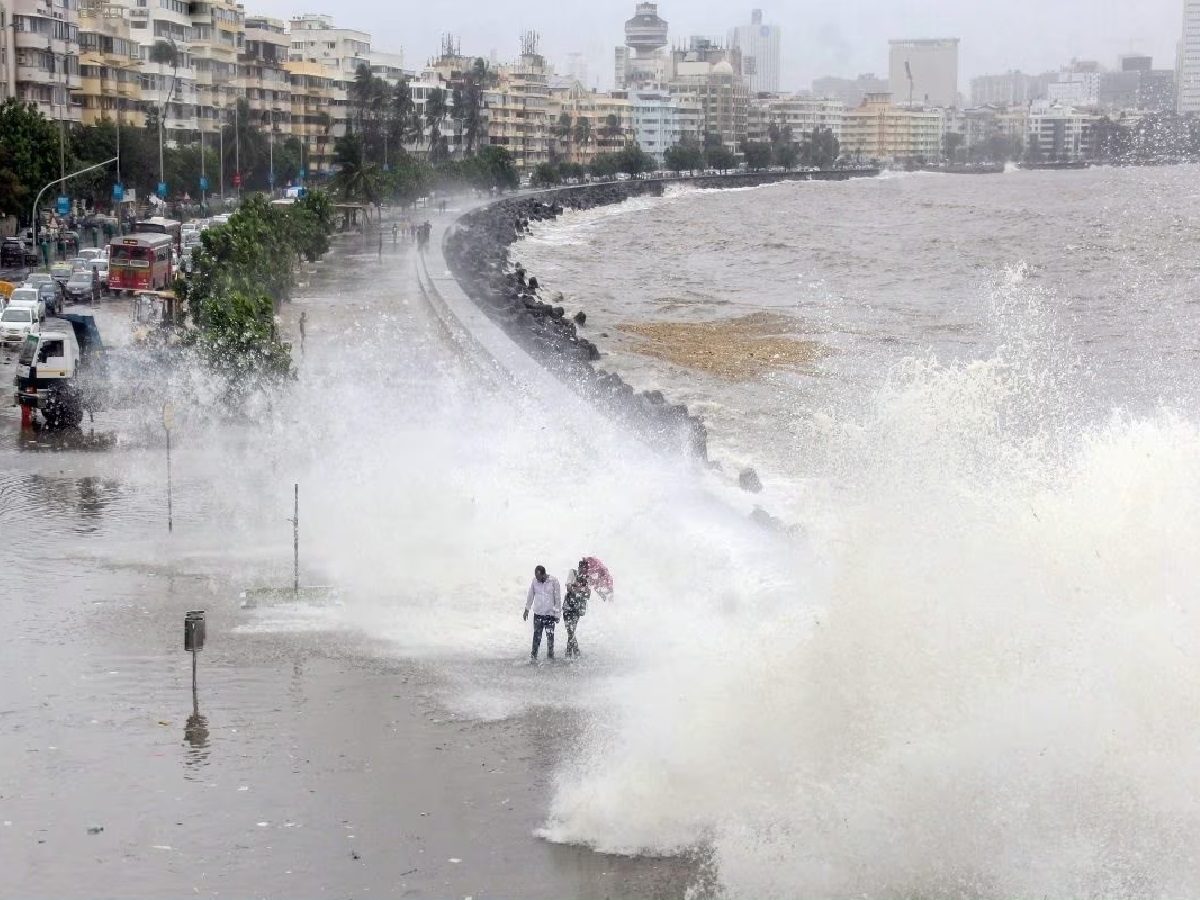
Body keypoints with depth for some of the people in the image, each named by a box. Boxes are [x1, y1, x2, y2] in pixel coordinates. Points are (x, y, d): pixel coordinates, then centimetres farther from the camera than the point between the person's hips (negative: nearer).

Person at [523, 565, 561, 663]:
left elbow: (558, 598, -5)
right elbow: (530, 596, 11)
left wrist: (557, 614, -4)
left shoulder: (553, 581, -10)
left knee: (550, 636, 0)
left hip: (550, 614, -2)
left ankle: (550, 656, 11)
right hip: (537, 613, 2)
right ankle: (533, 656, 8)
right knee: (537, 636, 2)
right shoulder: (534, 581, -2)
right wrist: (527, 610, 15)